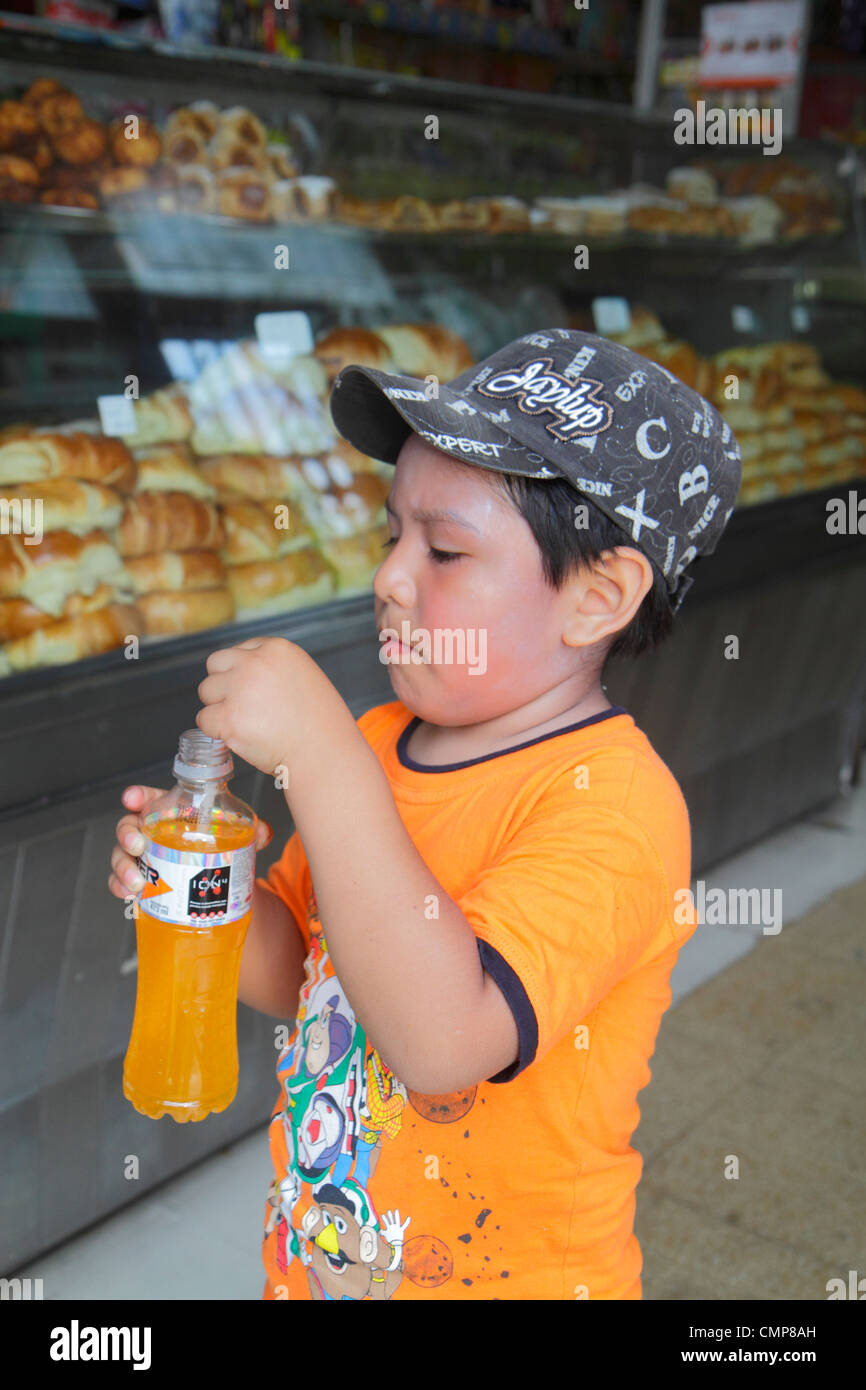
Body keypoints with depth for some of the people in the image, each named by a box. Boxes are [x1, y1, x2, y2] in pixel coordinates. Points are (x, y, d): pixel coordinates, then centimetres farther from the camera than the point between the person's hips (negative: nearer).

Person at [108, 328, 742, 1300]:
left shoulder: (614, 802, -25)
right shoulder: (376, 742, -3)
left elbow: (442, 1037, -37)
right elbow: (295, 971, 8)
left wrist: (317, 754, -36)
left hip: (506, 1270, -6)